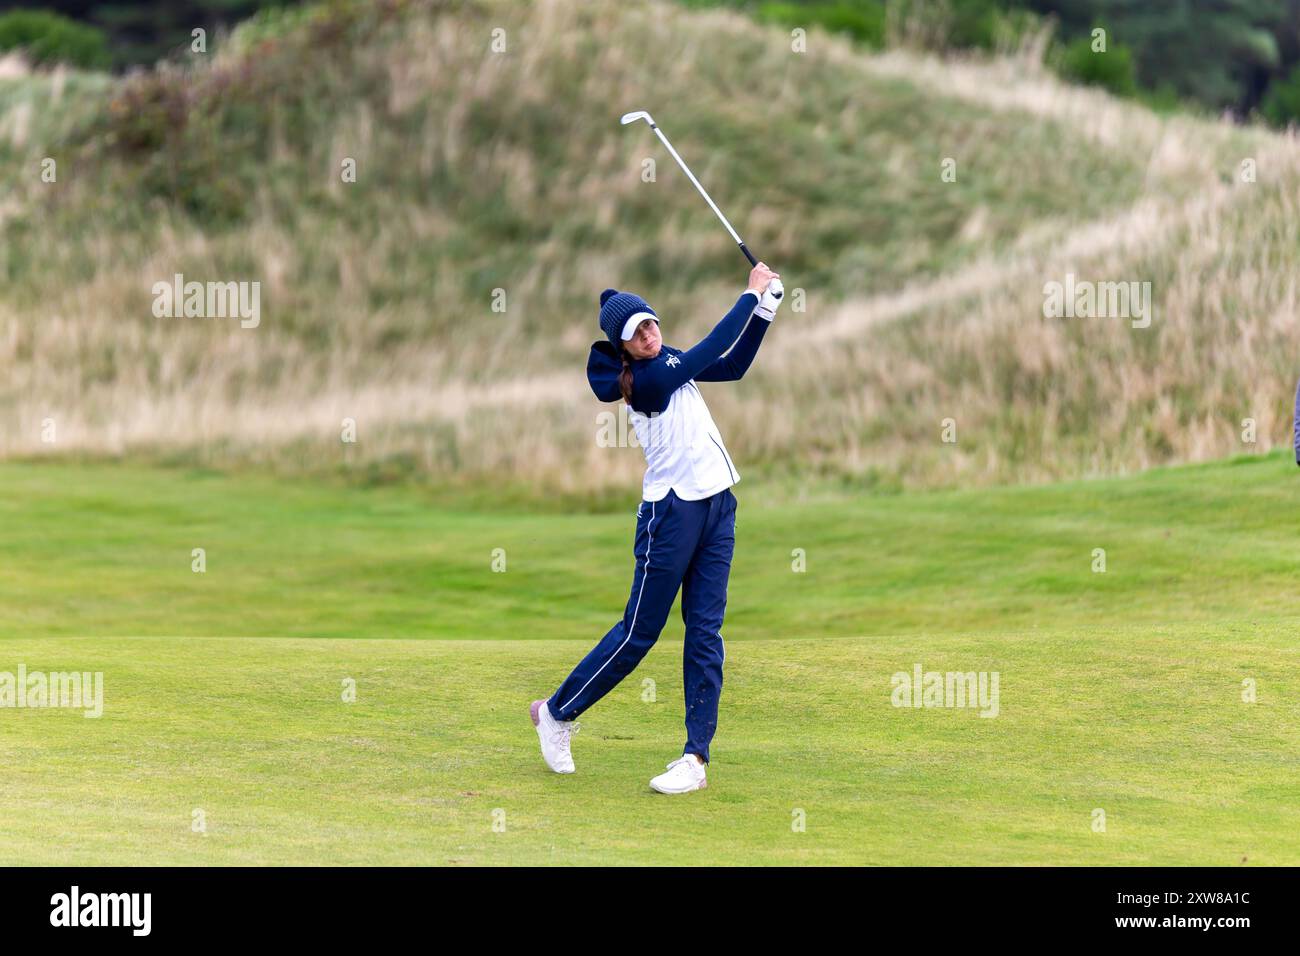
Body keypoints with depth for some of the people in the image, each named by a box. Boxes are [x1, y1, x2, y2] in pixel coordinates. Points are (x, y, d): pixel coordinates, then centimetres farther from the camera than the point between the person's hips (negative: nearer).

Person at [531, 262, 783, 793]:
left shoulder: (667, 360, 10)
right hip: (671, 511, -8)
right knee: (639, 632, -1)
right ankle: (557, 713, 18)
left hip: (716, 507, 8)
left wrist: (765, 309, 1)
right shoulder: (642, 380, -15)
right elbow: (709, 351, -20)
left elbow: (733, 366, 13)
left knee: (705, 632, 2)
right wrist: (752, 294, -14)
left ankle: (697, 758, 0)